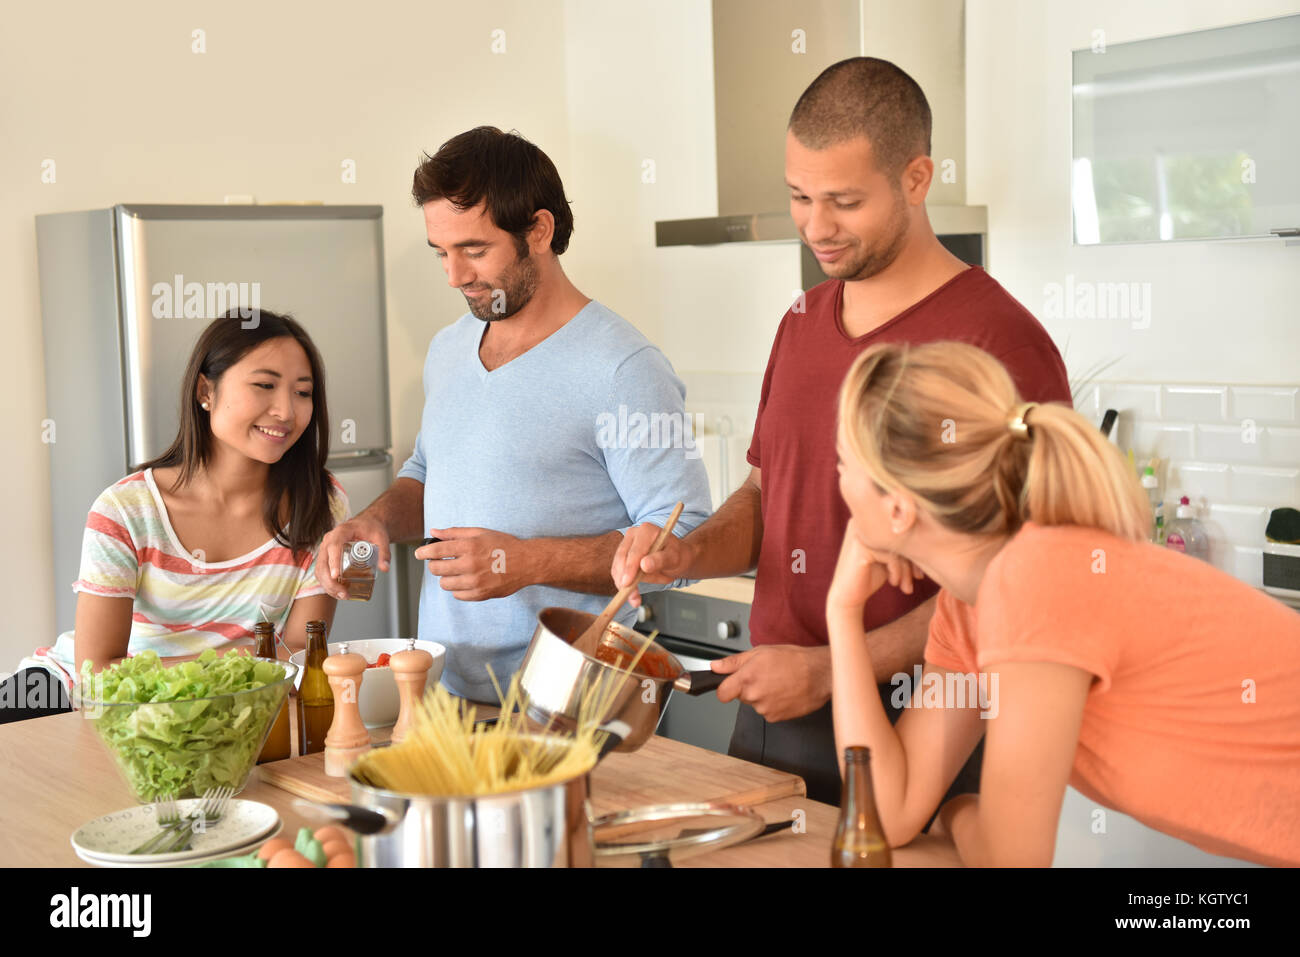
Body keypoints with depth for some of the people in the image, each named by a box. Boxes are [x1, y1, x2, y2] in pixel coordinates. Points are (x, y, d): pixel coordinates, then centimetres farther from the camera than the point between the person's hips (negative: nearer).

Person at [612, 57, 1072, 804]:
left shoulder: (1000, 342, -14)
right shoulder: (804, 322, 10)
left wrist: (830, 671, -20)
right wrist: (686, 554, -2)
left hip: (907, 739, -6)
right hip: (768, 715, 7)